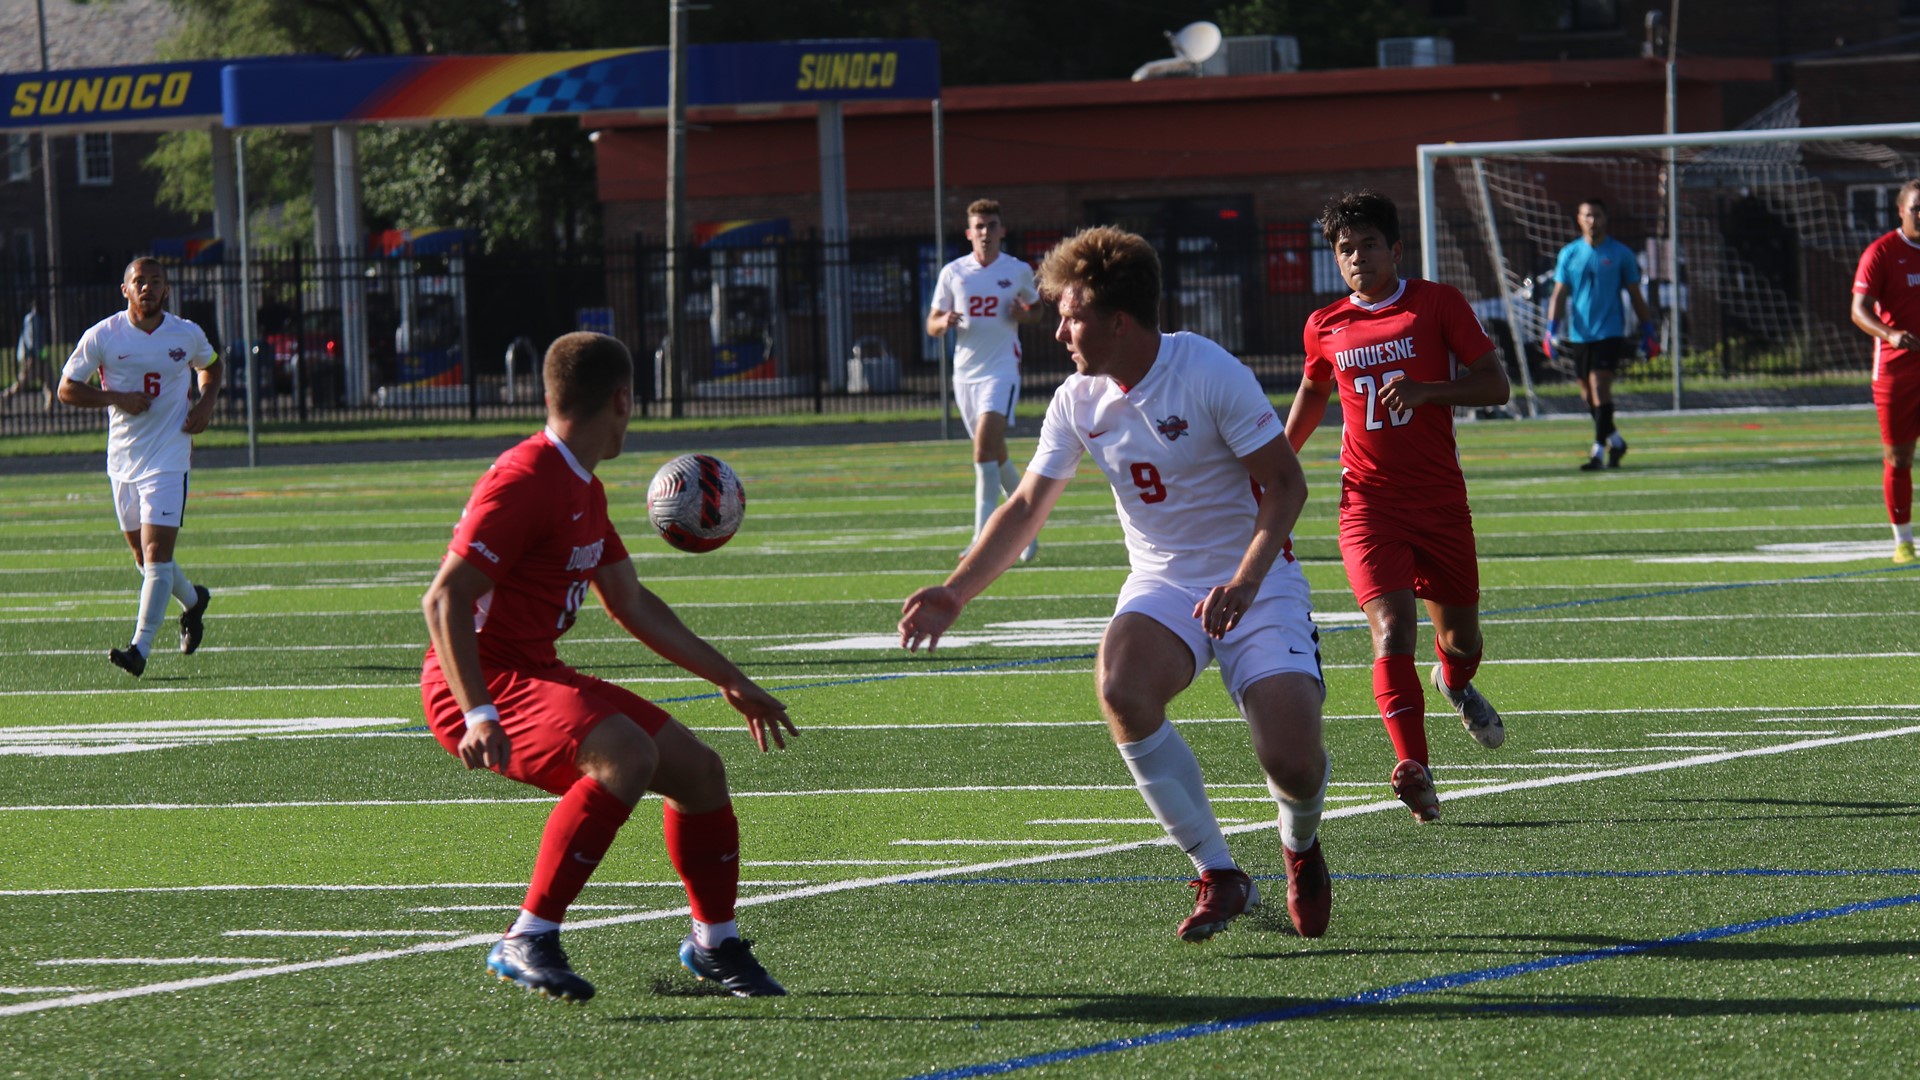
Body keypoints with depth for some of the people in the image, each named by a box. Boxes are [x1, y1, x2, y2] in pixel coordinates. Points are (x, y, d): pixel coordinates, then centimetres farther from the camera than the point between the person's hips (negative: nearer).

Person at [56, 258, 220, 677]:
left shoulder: (187, 335, 0)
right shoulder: (102, 336, -5)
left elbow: (212, 367, 22)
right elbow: (67, 388, -2)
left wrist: (206, 404, 2)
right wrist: (116, 398, -15)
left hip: (168, 458, -2)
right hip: (123, 460, 2)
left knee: (156, 553, -14)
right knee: (144, 556, 13)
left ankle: (141, 650, -17)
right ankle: (193, 600, 43)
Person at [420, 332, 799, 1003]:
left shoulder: (584, 491, 15)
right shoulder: (524, 482, -17)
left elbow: (632, 606, 27)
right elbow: (444, 600, -23)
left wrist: (731, 682, 30)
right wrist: (477, 715, -33)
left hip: (537, 675, 10)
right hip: (480, 685, -10)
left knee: (697, 768, 10)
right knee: (627, 753, -33)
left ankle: (713, 942, 32)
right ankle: (526, 943, -29)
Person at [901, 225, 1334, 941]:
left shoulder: (1210, 374, -17)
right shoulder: (1077, 401, -1)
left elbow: (1286, 485, -14)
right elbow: (1026, 509, 8)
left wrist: (1243, 584, -27)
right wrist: (954, 594, -2)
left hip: (1257, 583, -4)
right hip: (1162, 585, 4)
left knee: (1292, 762, -20)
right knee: (1122, 691, -30)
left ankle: (1301, 846, 21)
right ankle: (1218, 875, -15)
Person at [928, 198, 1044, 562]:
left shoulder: (1019, 271, 2)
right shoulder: (953, 273, 6)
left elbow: (1037, 309, 18)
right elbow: (932, 324, 10)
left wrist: (1023, 314, -6)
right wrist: (946, 322, -14)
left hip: (1002, 369, -4)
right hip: (965, 371, 4)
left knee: (985, 447, -20)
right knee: (994, 454, 11)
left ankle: (983, 536, -24)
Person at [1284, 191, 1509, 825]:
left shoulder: (1439, 304, -2)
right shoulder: (1325, 328, 6)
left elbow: (1495, 385, -5)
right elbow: (1313, 393, 26)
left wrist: (1427, 390, -20)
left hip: (1440, 499, 0)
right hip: (1368, 503, 0)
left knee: (1460, 636, 12)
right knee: (1392, 628, -20)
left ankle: (1456, 685, 51)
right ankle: (1415, 774, -26)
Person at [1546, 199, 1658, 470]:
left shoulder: (1621, 254, 1)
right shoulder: (1569, 254, 7)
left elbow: (1635, 296, 6)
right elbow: (1559, 294, 6)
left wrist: (1648, 333, 4)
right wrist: (1552, 328, -6)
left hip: (1609, 333, -4)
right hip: (1578, 334, 4)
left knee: (1599, 389, -15)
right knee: (1588, 395, 8)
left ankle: (1599, 452, -14)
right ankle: (1614, 440, 27)